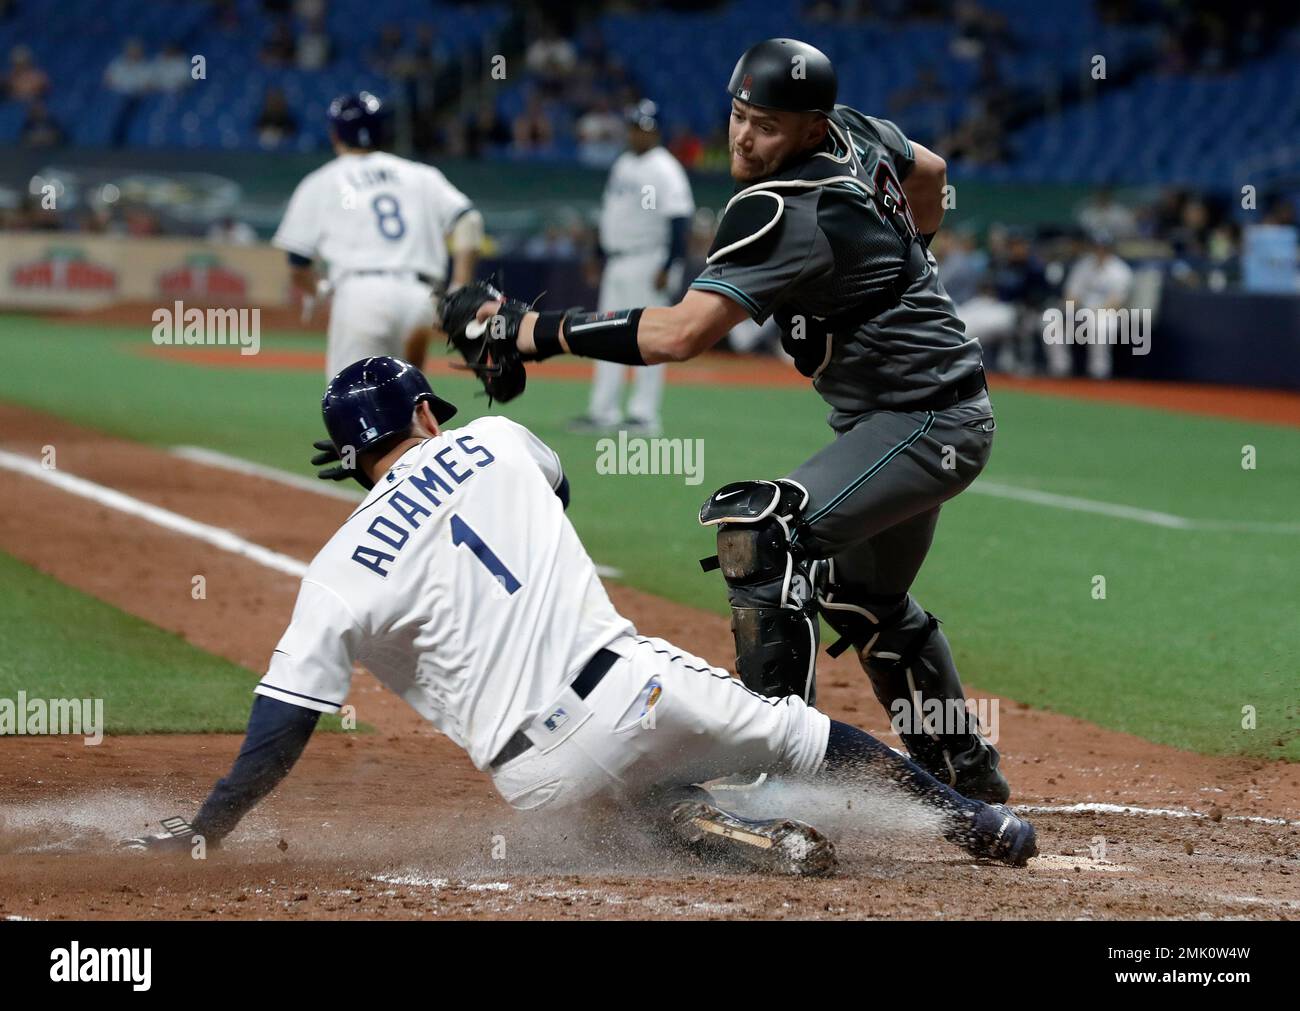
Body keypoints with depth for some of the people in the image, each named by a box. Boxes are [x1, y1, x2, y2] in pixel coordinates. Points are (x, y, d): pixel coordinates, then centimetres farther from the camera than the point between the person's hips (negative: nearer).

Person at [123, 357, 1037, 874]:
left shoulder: (339, 576, 0)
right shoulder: (496, 442, 8)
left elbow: (279, 733, -4)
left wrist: (198, 837, 5)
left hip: (537, 772, -1)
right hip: (630, 683, 1)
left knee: (650, 795, 28)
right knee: (803, 736, 19)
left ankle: (775, 844, 0)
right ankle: (968, 820, 15)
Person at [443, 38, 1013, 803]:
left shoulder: (784, 213, -27)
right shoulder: (855, 130, 0)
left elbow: (679, 334, -35)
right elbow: (930, 172, 23)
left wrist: (531, 329, -32)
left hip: (930, 423, -11)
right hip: (932, 410, 11)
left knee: (761, 532, -28)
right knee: (864, 597, 27)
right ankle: (970, 778, 44)